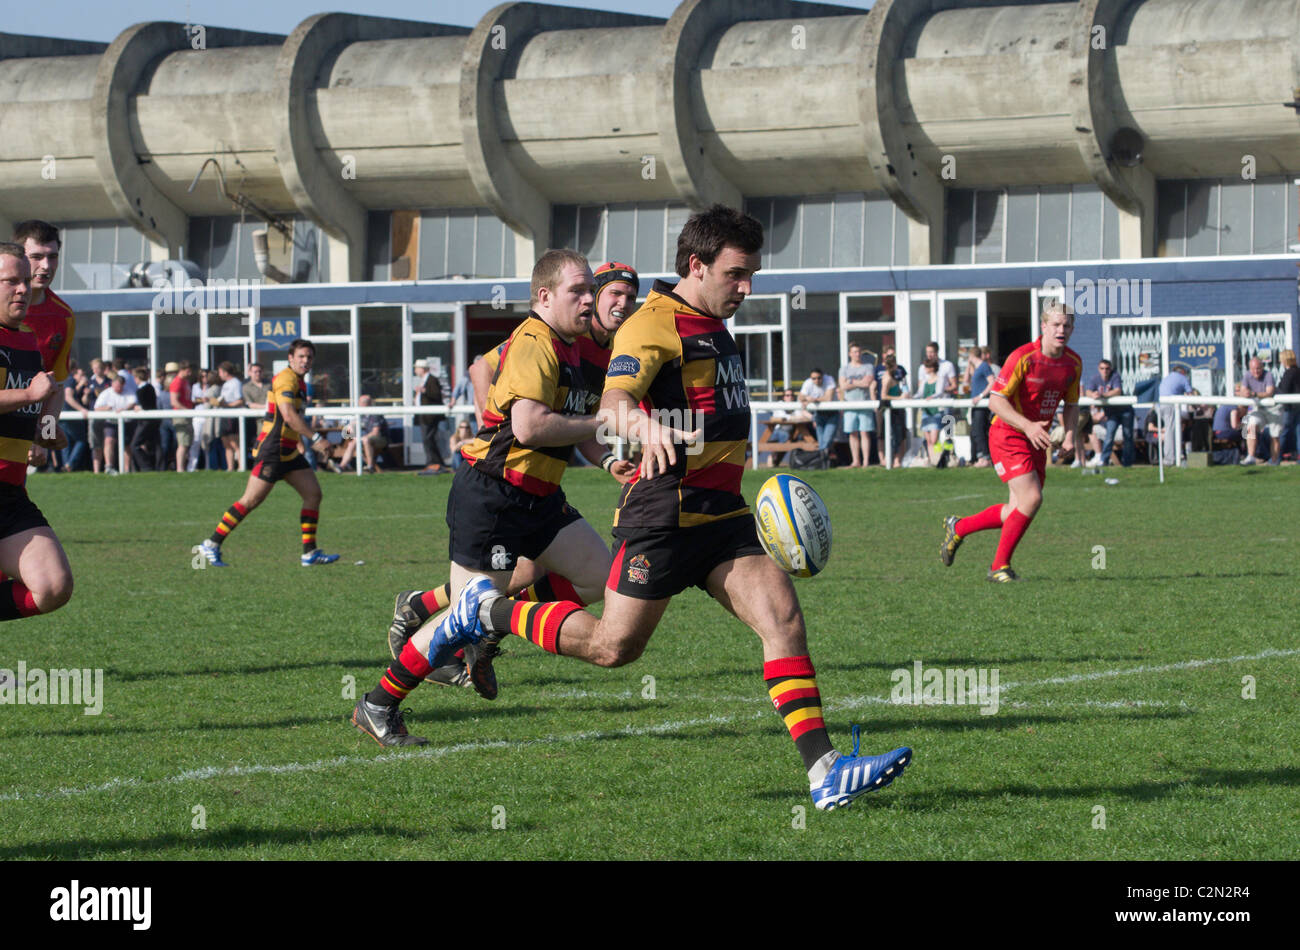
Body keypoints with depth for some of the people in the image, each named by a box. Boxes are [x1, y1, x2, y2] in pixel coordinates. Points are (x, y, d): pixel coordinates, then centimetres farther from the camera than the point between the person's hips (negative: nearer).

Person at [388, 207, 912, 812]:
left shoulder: (715, 328, 17)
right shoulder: (654, 324, -12)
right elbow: (612, 404, -28)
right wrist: (642, 427, -50)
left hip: (721, 512, 8)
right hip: (665, 509, -8)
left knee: (784, 619, -9)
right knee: (614, 646, -2)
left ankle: (825, 772, -15)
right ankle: (489, 612, 20)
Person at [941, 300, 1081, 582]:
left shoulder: (1074, 363, 3)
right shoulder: (1023, 357, -18)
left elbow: (1071, 404, 16)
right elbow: (996, 400, -17)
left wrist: (1069, 433, -4)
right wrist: (1028, 425, -29)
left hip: (1038, 440, 7)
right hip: (1008, 435, -7)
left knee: (1017, 512, 7)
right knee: (1031, 498, -20)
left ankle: (958, 527, 29)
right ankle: (1000, 567, -6)